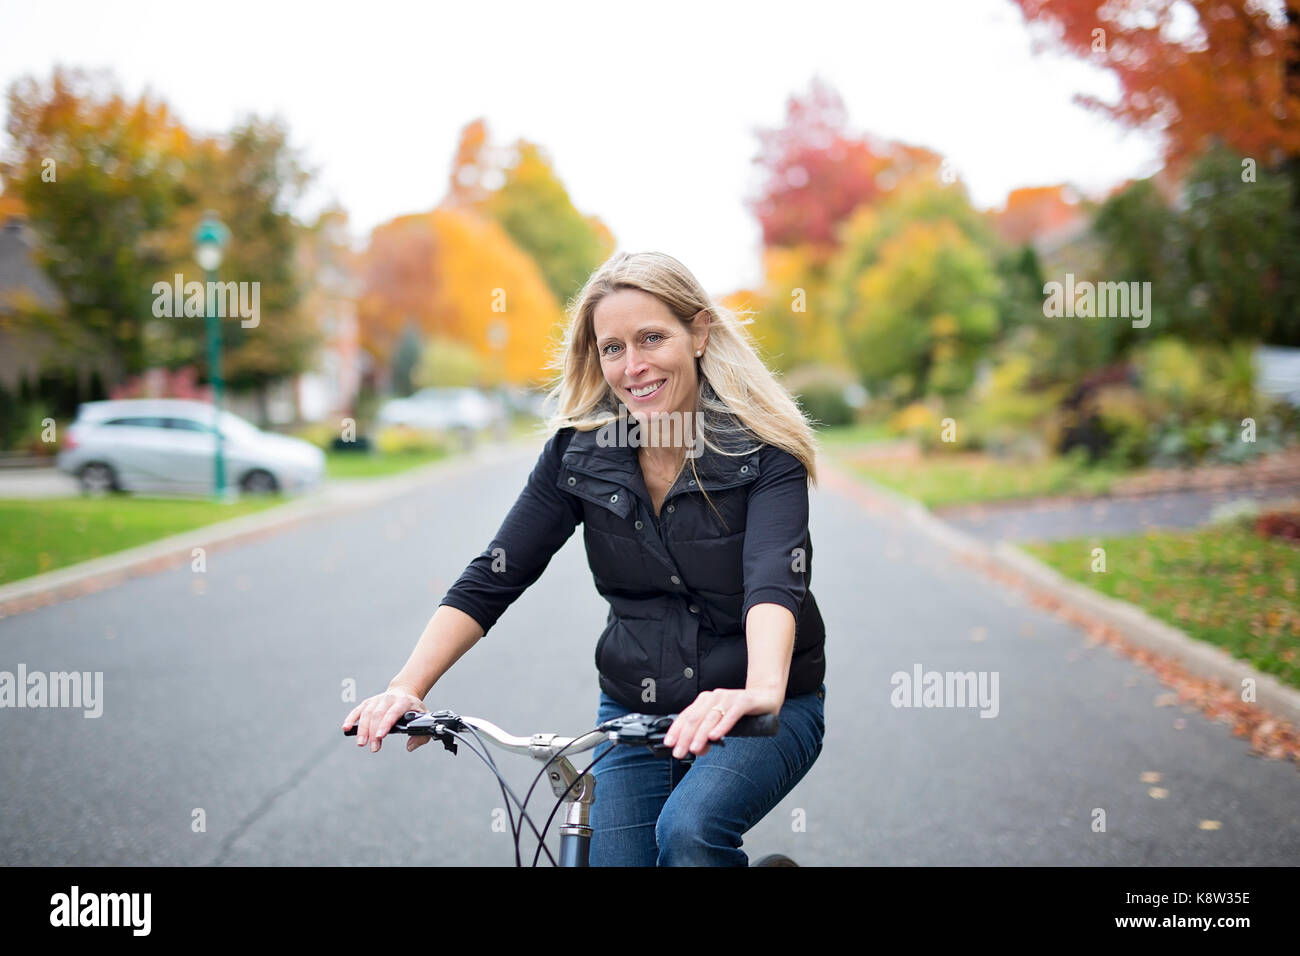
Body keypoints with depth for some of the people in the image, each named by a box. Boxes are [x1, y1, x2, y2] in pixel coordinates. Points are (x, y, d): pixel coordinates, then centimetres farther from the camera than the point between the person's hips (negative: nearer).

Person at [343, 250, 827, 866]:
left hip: (763, 711, -4)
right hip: (634, 714, 4)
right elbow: (490, 581, -7)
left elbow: (775, 578, -32)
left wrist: (761, 690, -52)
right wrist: (406, 688, -22)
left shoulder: (763, 449, -15)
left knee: (689, 828, -30)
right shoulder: (578, 451, -4)